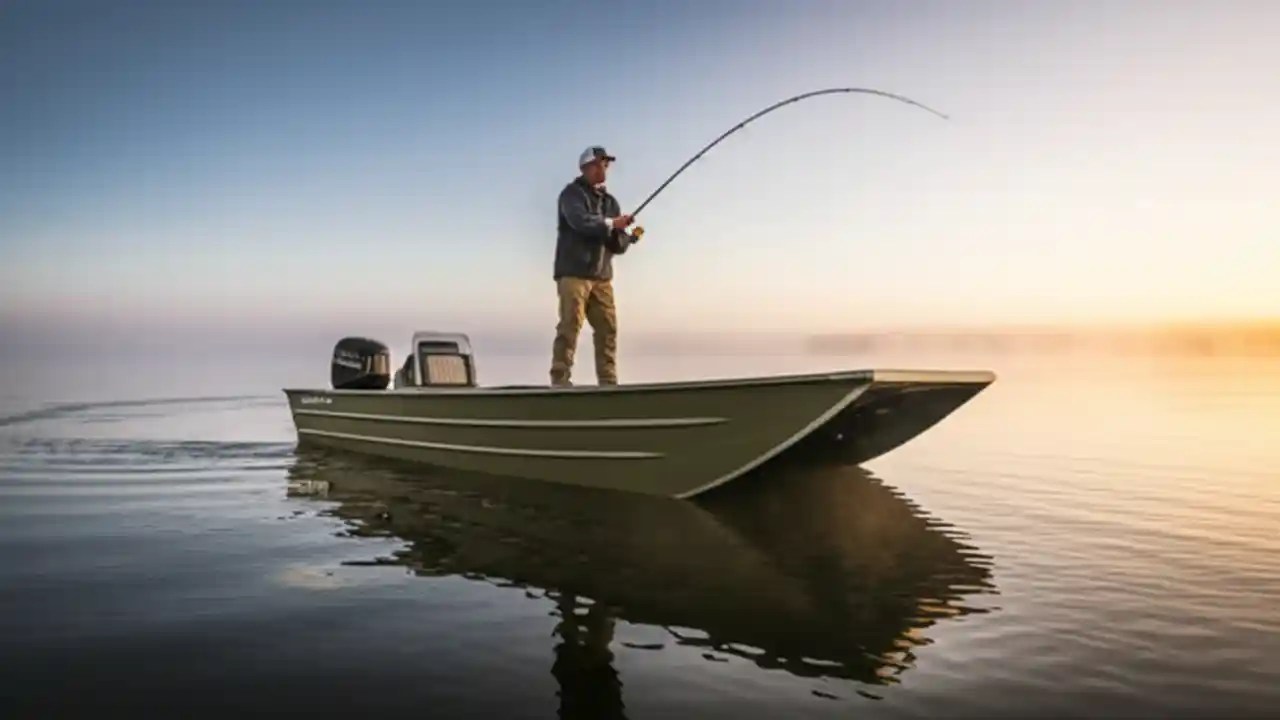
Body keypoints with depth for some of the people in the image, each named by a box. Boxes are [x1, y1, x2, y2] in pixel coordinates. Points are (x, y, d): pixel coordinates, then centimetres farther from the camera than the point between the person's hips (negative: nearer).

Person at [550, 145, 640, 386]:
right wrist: (610, 224, -9)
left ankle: (608, 382, 4)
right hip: (574, 273, -6)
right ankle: (560, 380, -11)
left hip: (602, 276, 6)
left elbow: (619, 245, 14)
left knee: (608, 329, 1)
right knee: (570, 327, -12)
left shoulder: (610, 202, 20)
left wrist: (627, 237, -8)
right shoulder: (572, 193, 1)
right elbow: (580, 221, -19)